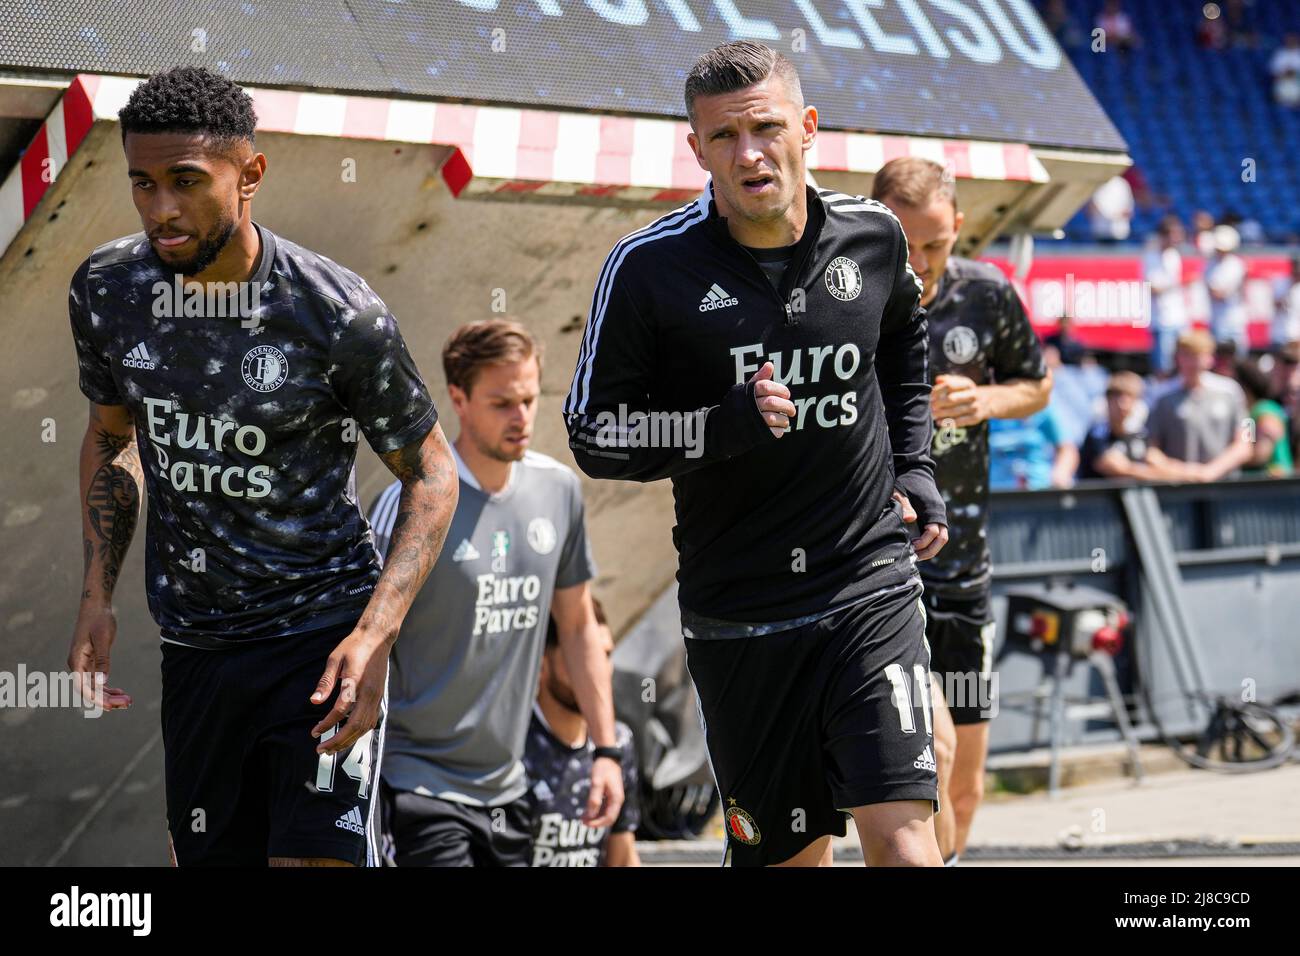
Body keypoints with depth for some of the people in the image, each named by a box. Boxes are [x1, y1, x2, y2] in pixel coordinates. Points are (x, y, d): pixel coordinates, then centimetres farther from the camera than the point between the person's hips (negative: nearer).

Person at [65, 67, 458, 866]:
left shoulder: (337, 313, -17)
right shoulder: (107, 291, -3)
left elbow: (430, 475, -6)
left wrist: (375, 635, -19)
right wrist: (98, 598, 4)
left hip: (322, 636, -5)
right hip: (193, 645, 5)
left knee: (315, 857, -15)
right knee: (212, 858, 9)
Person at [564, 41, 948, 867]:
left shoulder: (873, 237, 2)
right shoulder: (651, 267, -8)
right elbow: (593, 433, -4)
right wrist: (724, 427, -19)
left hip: (870, 588, 1)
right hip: (737, 613, -1)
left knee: (902, 836, -13)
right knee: (789, 849, 8)